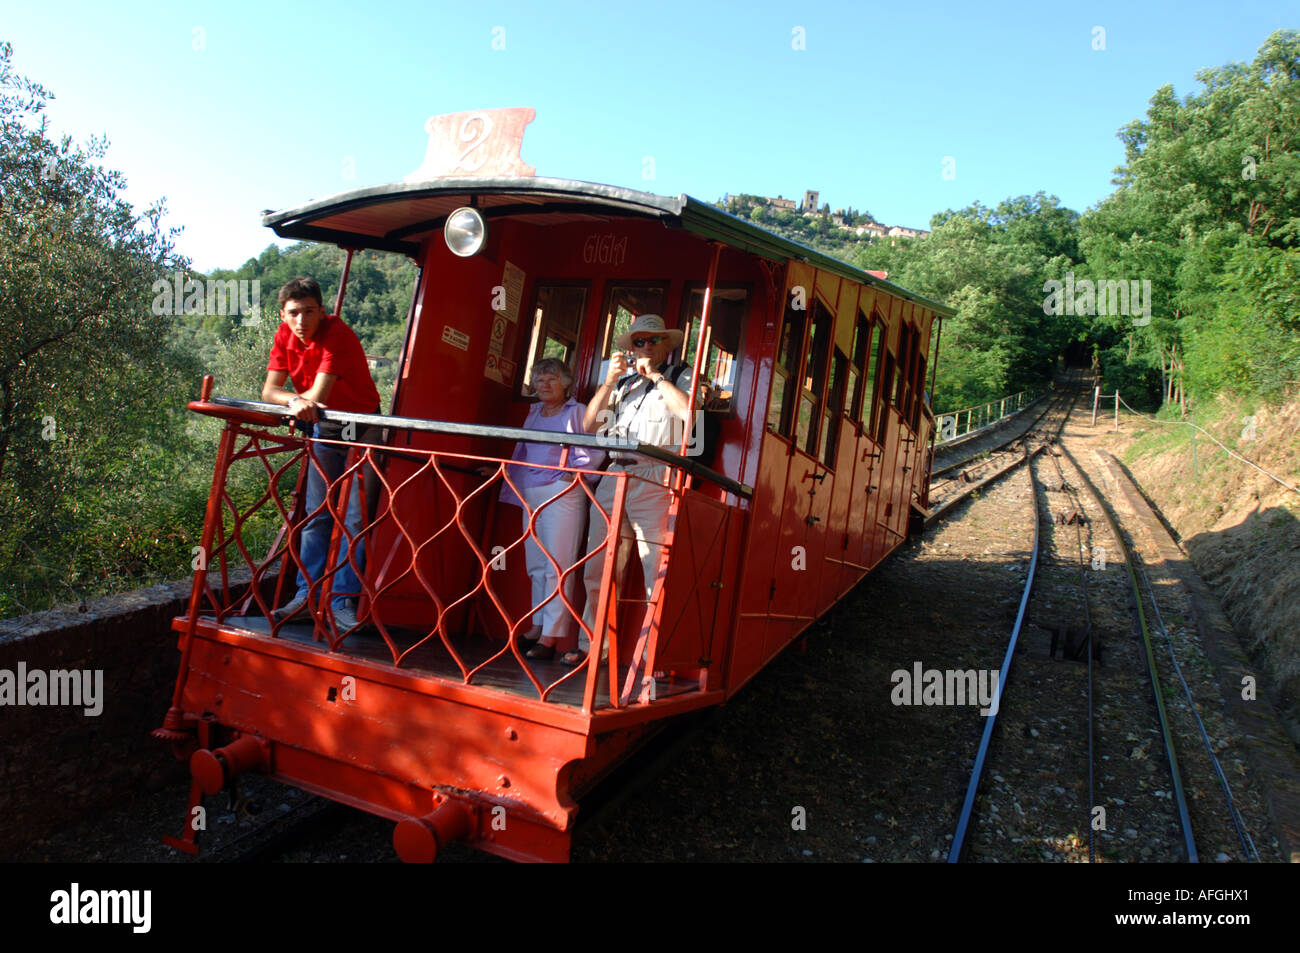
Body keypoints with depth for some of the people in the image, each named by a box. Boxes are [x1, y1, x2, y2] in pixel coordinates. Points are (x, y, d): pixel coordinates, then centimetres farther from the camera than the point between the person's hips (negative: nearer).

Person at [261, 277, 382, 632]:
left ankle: (342, 601, -2)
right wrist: (295, 400, -31)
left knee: (355, 517, -7)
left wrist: (293, 400, -12)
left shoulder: (337, 335, -24)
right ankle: (308, 593, 12)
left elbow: (318, 396, -30)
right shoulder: (285, 335, -4)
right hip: (322, 428, 6)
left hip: (361, 426, -6)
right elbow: (270, 390, -10)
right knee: (316, 514, 6)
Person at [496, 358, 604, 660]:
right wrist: (513, 487, 21)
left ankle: (550, 636, -9)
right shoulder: (533, 413, 20)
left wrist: (574, 473, -14)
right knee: (535, 565, 8)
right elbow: (521, 454, 24)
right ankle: (538, 626, 16)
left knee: (557, 565, -9)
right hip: (532, 494, 7)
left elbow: (595, 450, -4)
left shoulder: (577, 412, 2)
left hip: (562, 492, -7)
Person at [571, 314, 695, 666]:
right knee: (598, 570, 5)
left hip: (655, 480, -5)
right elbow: (590, 426, 15)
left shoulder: (681, 376, 11)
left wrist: (656, 376, -5)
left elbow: (690, 412, -11)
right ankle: (591, 646, 14)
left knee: (657, 571, -8)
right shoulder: (623, 382, 25)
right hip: (615, 476, 5)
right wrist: (609, 382, 7)